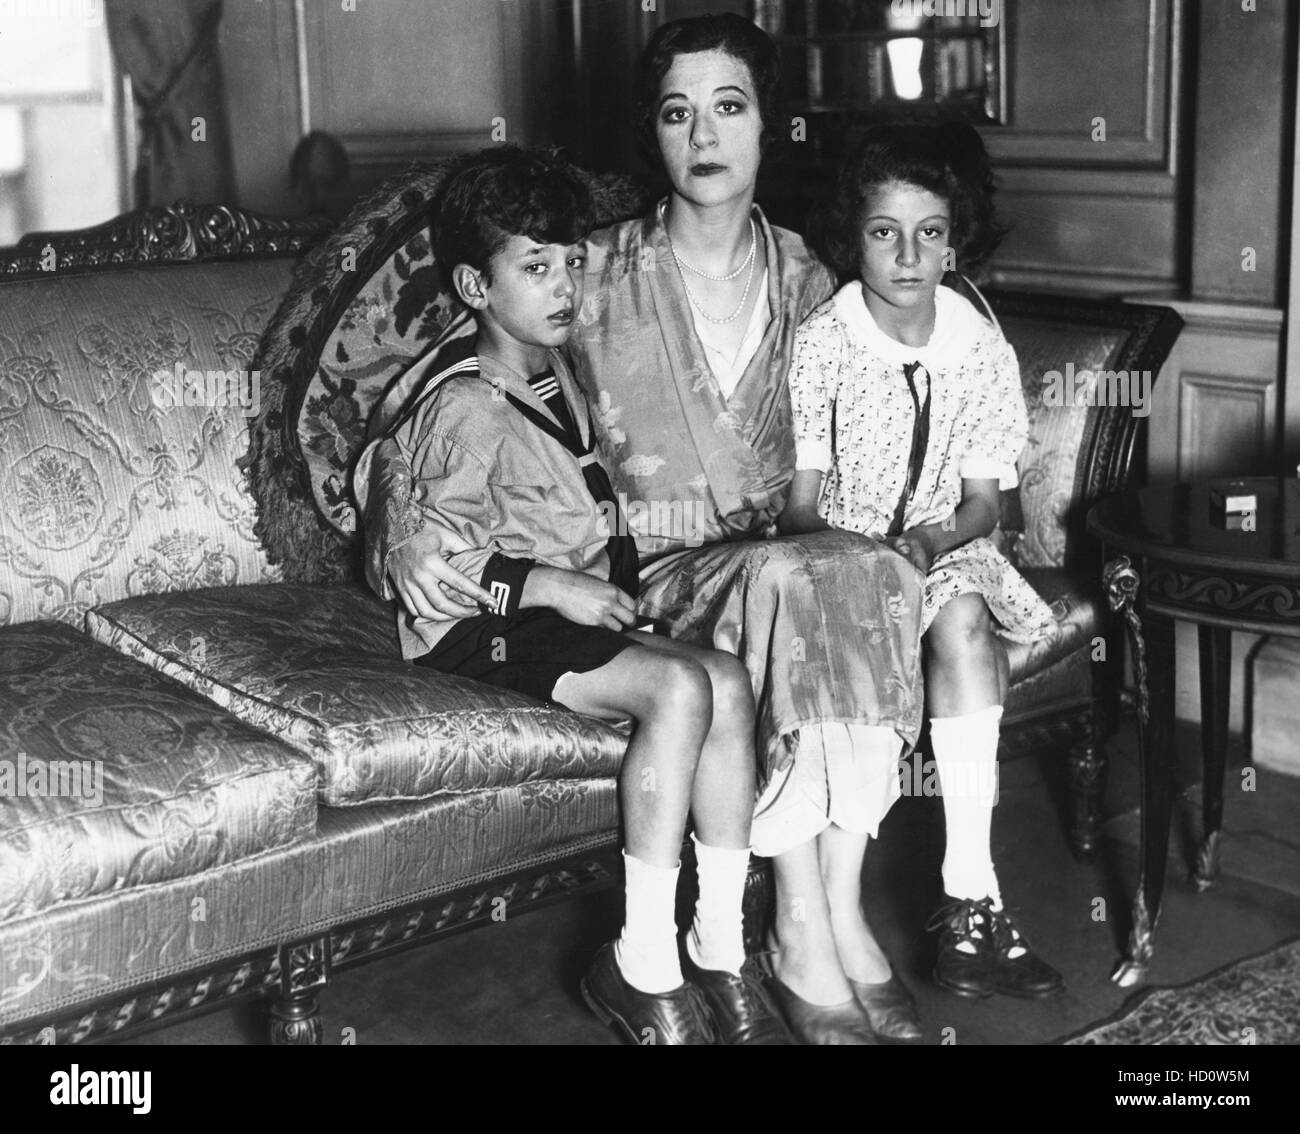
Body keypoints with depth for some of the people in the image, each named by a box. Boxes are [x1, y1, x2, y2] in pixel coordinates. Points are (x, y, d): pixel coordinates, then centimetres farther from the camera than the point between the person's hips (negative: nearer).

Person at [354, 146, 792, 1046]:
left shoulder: (554, 373, 15)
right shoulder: (467, 407, -13)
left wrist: (617, 578, 11)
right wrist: (554, 585, -20)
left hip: (577, 603, 8)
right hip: (485, 631, -8)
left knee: (727, 678, -16)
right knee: (678, 686, -28)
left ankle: (720, 948, -12)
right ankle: (643, 964, -20)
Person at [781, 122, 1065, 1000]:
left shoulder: (982, 348, 1)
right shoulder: (822, 342, -7)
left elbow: (984, 499, 3)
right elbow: (800, 501, -7)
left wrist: (933, 541, -18)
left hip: (943, 545, 2)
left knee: (964, 618, -33)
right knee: (967, 632, -32)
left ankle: (968, 897, -33)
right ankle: (976, 899, -28)